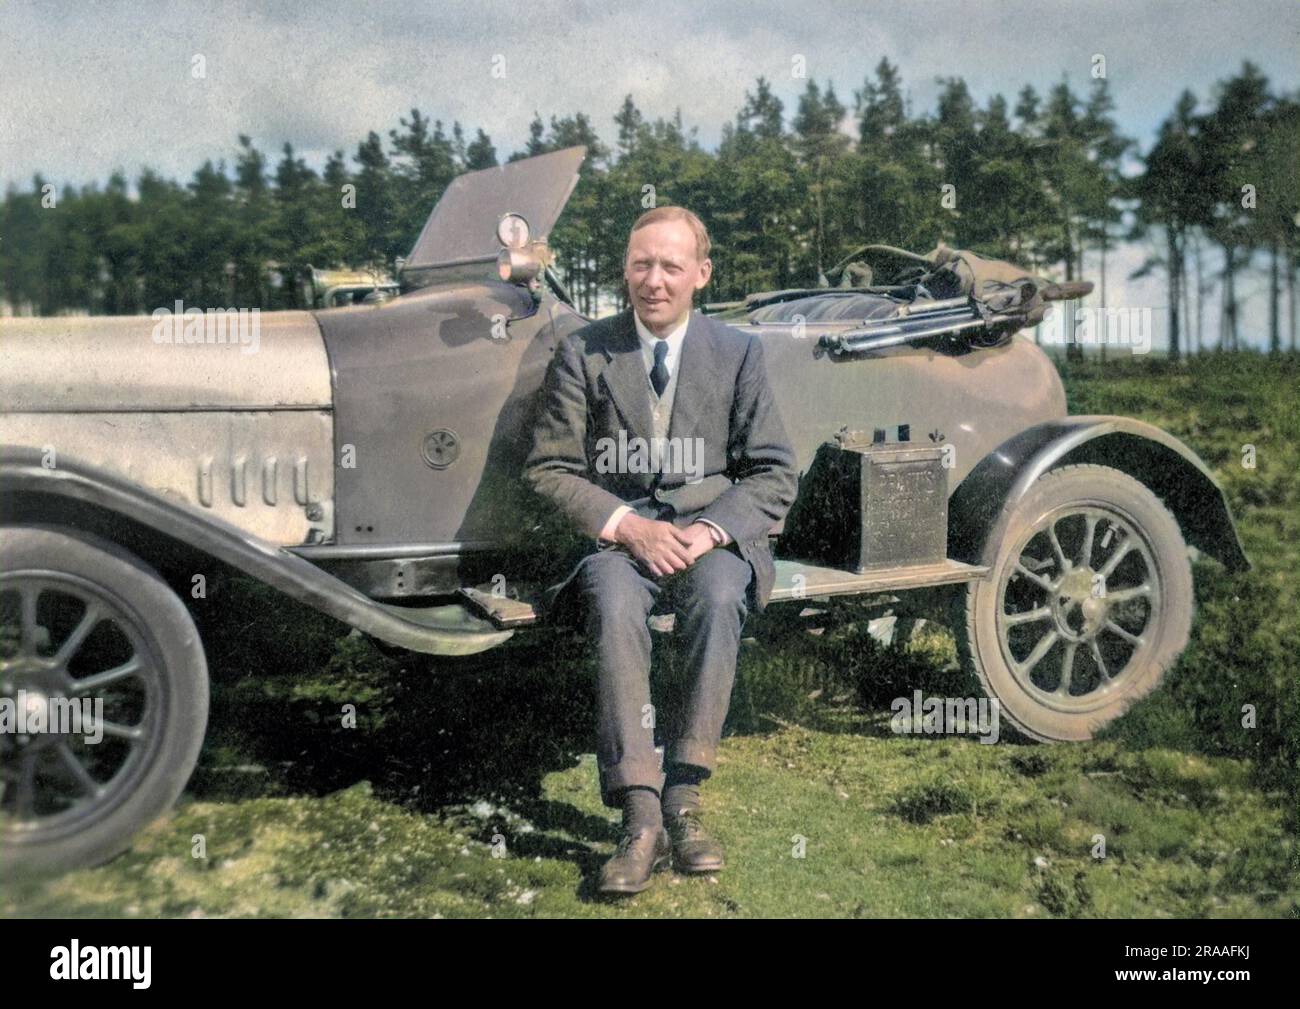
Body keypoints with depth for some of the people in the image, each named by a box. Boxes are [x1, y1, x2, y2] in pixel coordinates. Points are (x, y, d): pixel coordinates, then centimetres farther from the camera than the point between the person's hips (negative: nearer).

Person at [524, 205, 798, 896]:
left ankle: (683, 793, -27)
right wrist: (625, 525, -14)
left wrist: (710, 529, -13)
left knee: (720, 594, -35)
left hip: (711, 534, 1)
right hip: (616, 535, 0)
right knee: (614, 605, -34)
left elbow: (774, 475, 6)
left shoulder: (738, 354, 9)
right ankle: (640, 817, -33)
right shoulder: (581, 354, 6)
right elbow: (549, 469, 2)